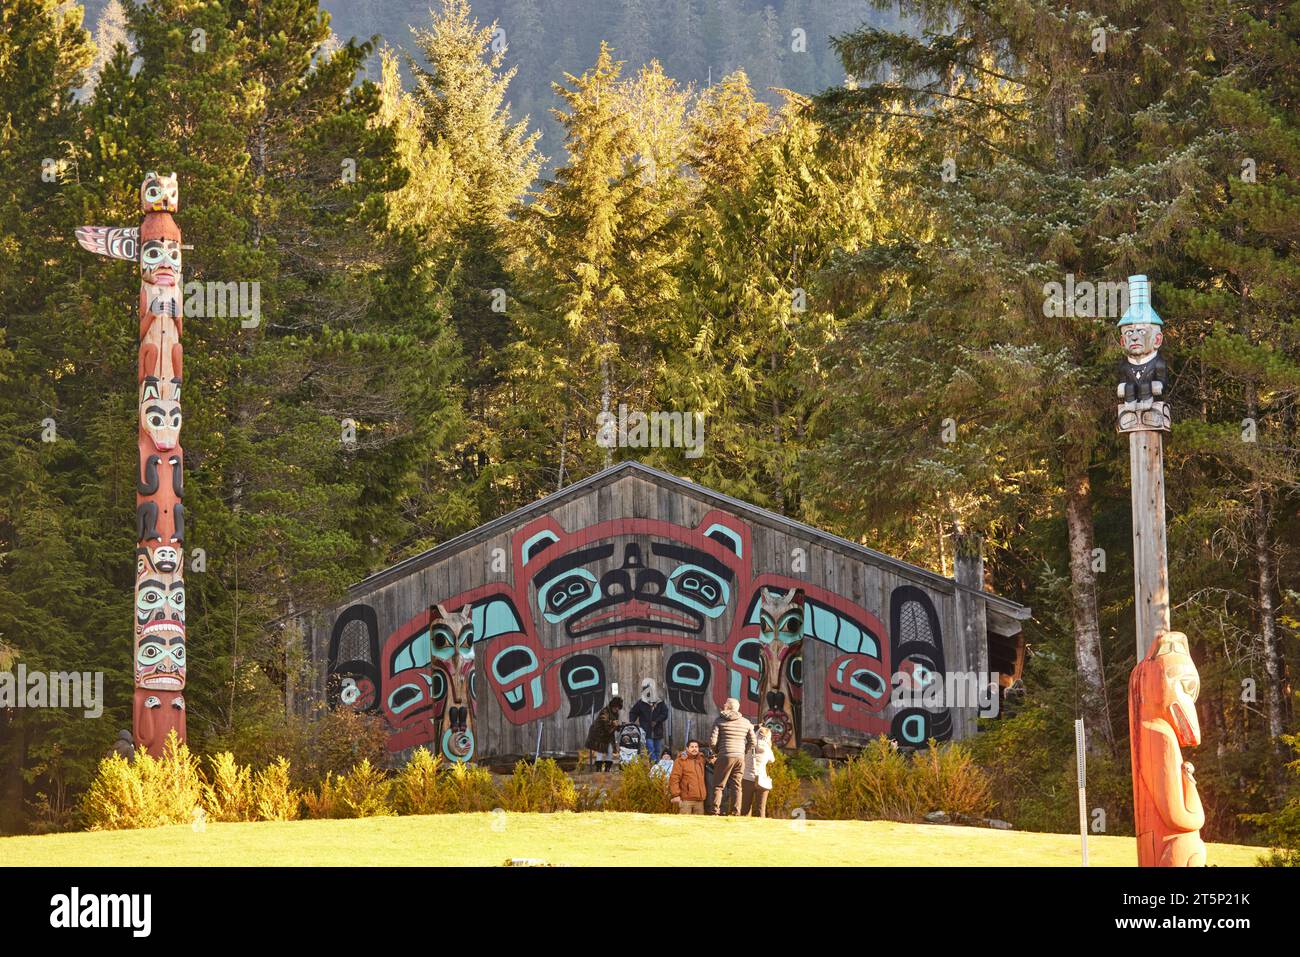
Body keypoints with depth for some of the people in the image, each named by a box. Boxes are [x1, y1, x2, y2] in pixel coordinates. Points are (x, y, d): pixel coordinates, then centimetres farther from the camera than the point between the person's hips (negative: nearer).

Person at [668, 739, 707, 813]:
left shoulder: (701, 760, 16)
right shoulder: (681, 760, -2)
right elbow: (674, 779, -8)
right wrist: (676, 795, -14)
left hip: (699, 799, 6)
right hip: (686, 799, -6)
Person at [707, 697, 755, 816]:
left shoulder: (720, 721, -1)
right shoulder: (746, 722, 10)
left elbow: (712, 742, -6)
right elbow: (752, 742, 9)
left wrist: (717, 749, 13)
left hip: (725, 757, -3)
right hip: (740, 757, 3)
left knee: (718, 785, 1)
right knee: (736, 786, 6)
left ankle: (715, 812, -8)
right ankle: (735, 812, 0)